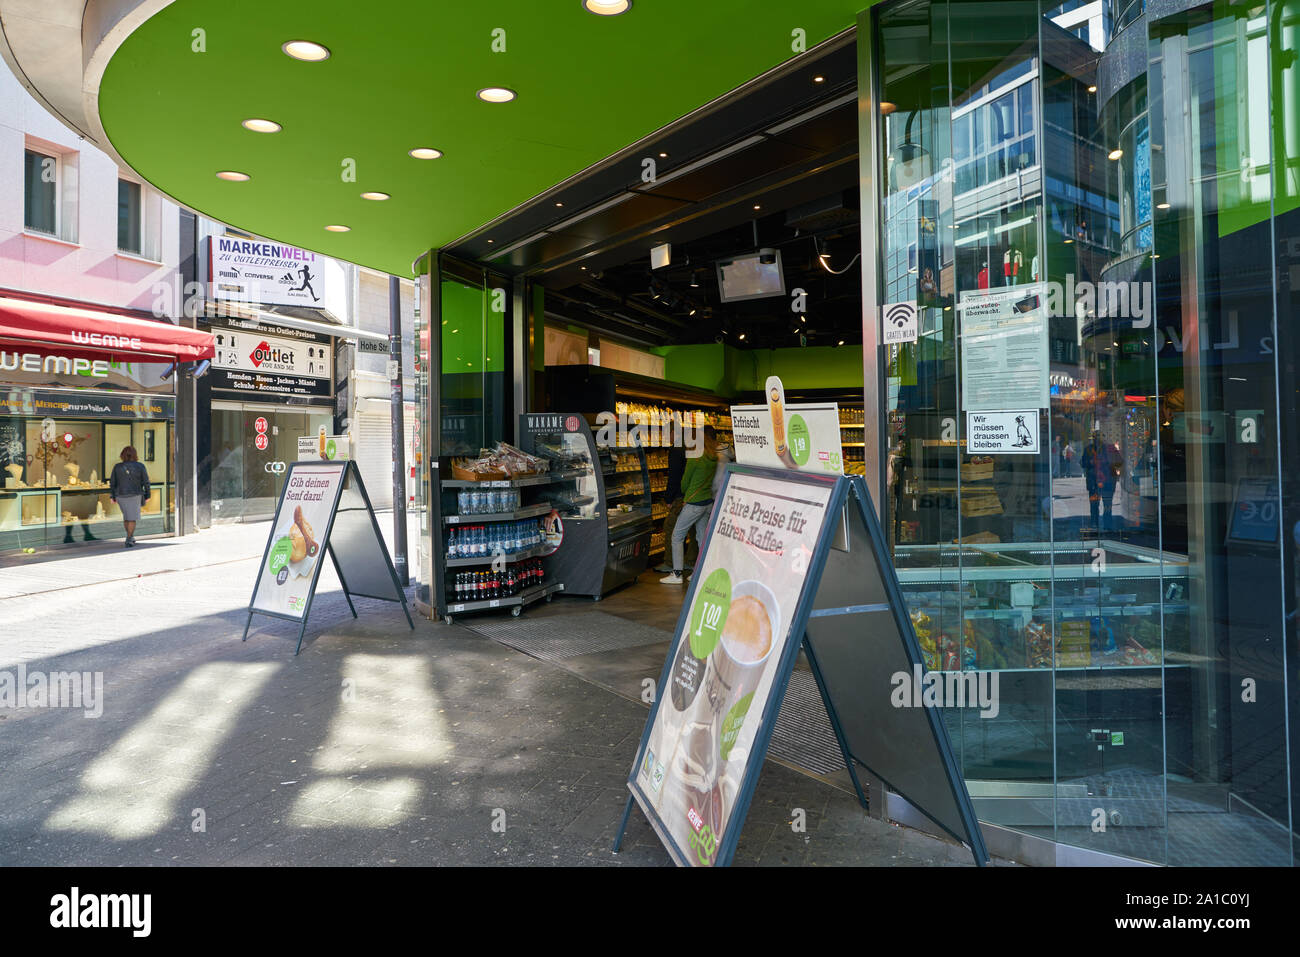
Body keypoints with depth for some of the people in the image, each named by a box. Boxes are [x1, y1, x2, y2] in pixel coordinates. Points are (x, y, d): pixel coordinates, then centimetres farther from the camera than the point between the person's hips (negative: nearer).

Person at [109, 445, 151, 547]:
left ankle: (131, 537, 25)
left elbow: (112, 483, 0)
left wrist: (112, 496, 8)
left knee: (126, 516, 19)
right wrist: (147, 495, 5)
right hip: (134, 495, -3)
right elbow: (146, 482, -5)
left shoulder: (117, 467, -2)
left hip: (120, 496, 3)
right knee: (132, 518, 2)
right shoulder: (140, 466, -8)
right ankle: (129, 540, -4)